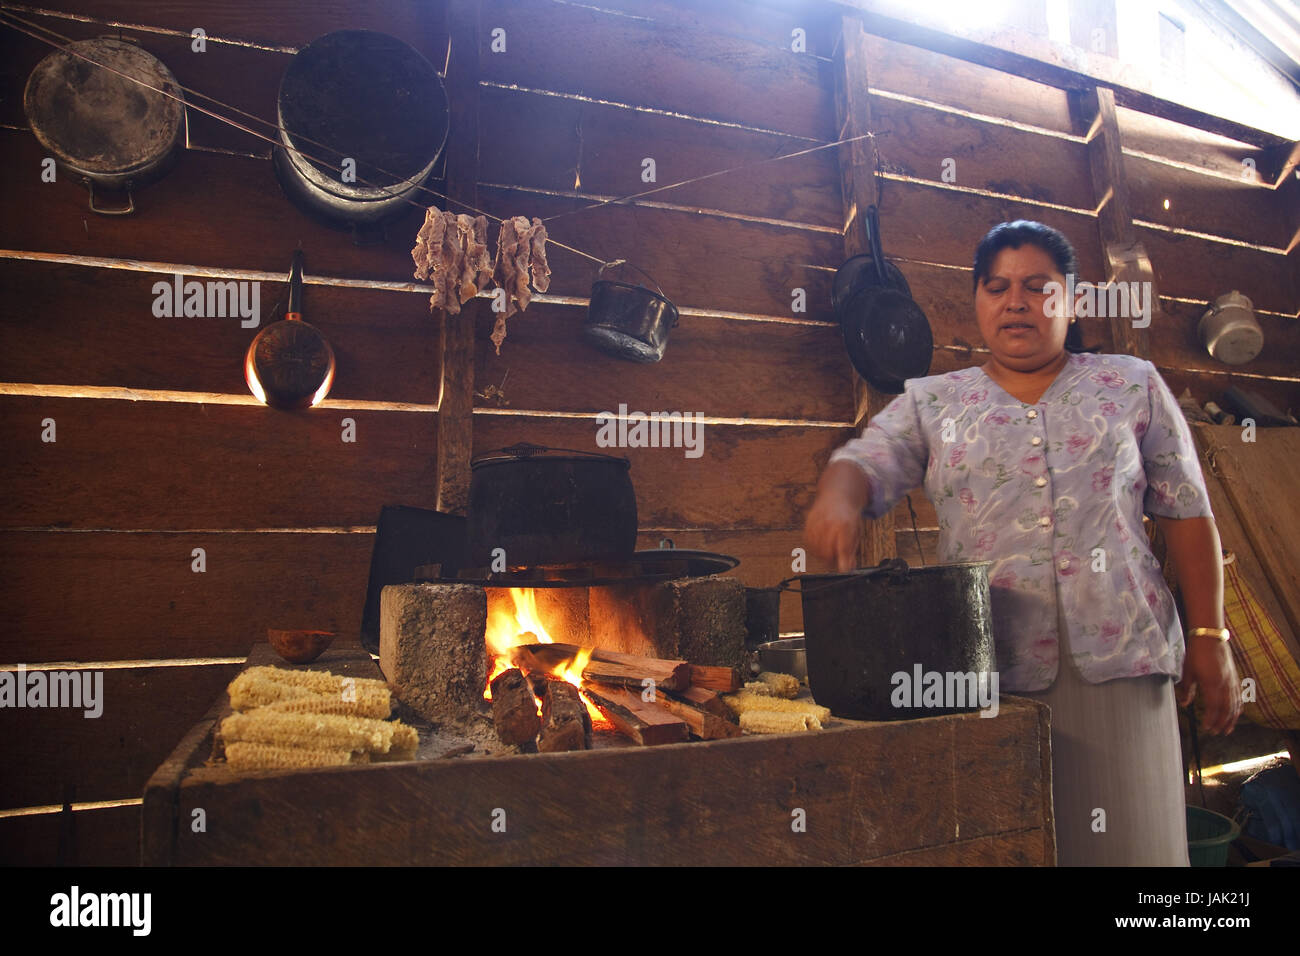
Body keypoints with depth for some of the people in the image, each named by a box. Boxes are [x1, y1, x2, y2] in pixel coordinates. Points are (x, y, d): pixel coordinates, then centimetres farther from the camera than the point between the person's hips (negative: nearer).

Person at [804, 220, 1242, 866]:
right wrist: (838, 496, -29)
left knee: (1126, 837, 5)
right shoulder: (931, 402, 9)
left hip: (1117, 657, 1)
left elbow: (1185, 513, 8)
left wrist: (1209, 636, 3)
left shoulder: (1132, 386, 9)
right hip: (987, 668, 0)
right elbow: (867, 461, -5)